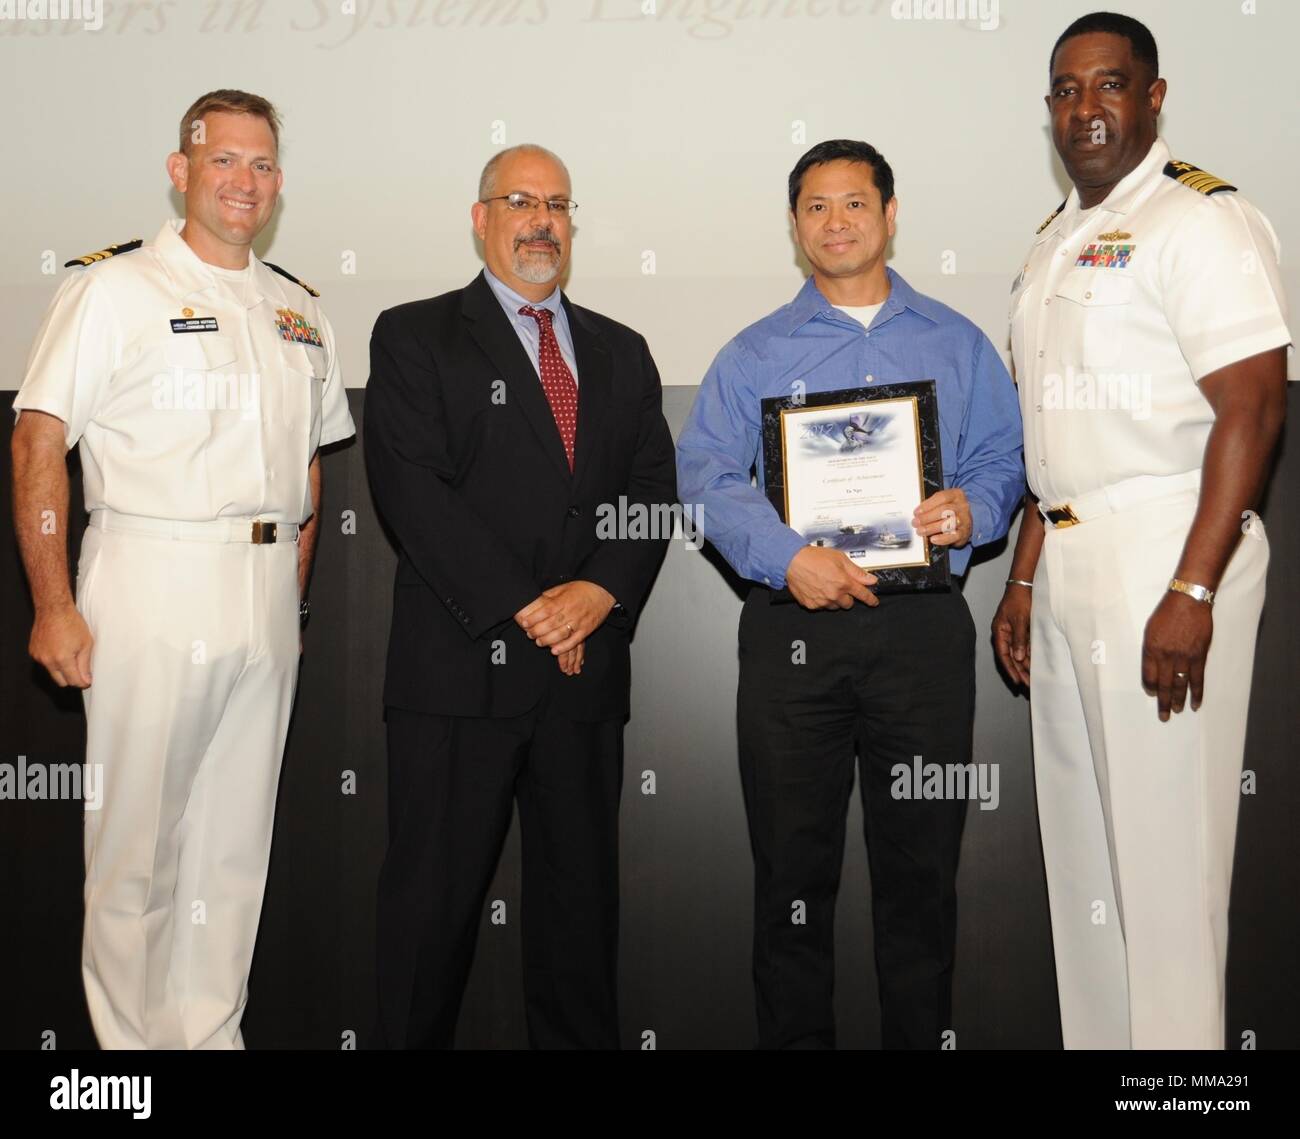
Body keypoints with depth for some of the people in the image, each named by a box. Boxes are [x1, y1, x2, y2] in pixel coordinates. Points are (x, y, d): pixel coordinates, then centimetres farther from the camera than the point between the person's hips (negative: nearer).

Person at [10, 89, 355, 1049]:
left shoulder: (299, 312, 15)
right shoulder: (115, 288, -2)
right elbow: (39, 442, -8)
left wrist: (294, 600, 11)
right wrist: (54, 606, -13)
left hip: (266, 598, 5)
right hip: (151, 584, -5)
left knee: (237, 840, 11)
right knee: (136, 844, 2)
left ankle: (210, 1033, 25)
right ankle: (130, 1040, 18)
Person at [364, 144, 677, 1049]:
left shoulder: (621, 352, 17)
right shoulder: (414, 336, 4)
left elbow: (654, 490, 9)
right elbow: (411, 489, -8)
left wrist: (601, 591, -9)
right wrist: (523, 608, -13)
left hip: (587, 668, 4)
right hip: (461, 664, -4)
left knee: (582, 892, 12)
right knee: (434, 896, 2)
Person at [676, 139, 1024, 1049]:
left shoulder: (957, 344, 14)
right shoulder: (755, 355, 10)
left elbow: (1006, 456, 11)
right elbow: (704, 473, -2)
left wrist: (972, 507, -12)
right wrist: (788, 556, -17)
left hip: (923, 624, 1)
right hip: (793, 626, 0)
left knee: (922, 862, 6)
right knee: (793, 862, 6)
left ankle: (921, 1036, 22)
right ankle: (795, 1037, 21)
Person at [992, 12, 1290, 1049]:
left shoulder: (1203, 218, -8)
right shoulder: (1057, 239, 17)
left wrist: (1191, 593, -23)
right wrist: (1024, 579, 16)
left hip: (1166, 555, -8)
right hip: (1068, 562, 8)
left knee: (1163, 845, -1)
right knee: (1080, 843, 15)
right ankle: (1093, 1039, 29)